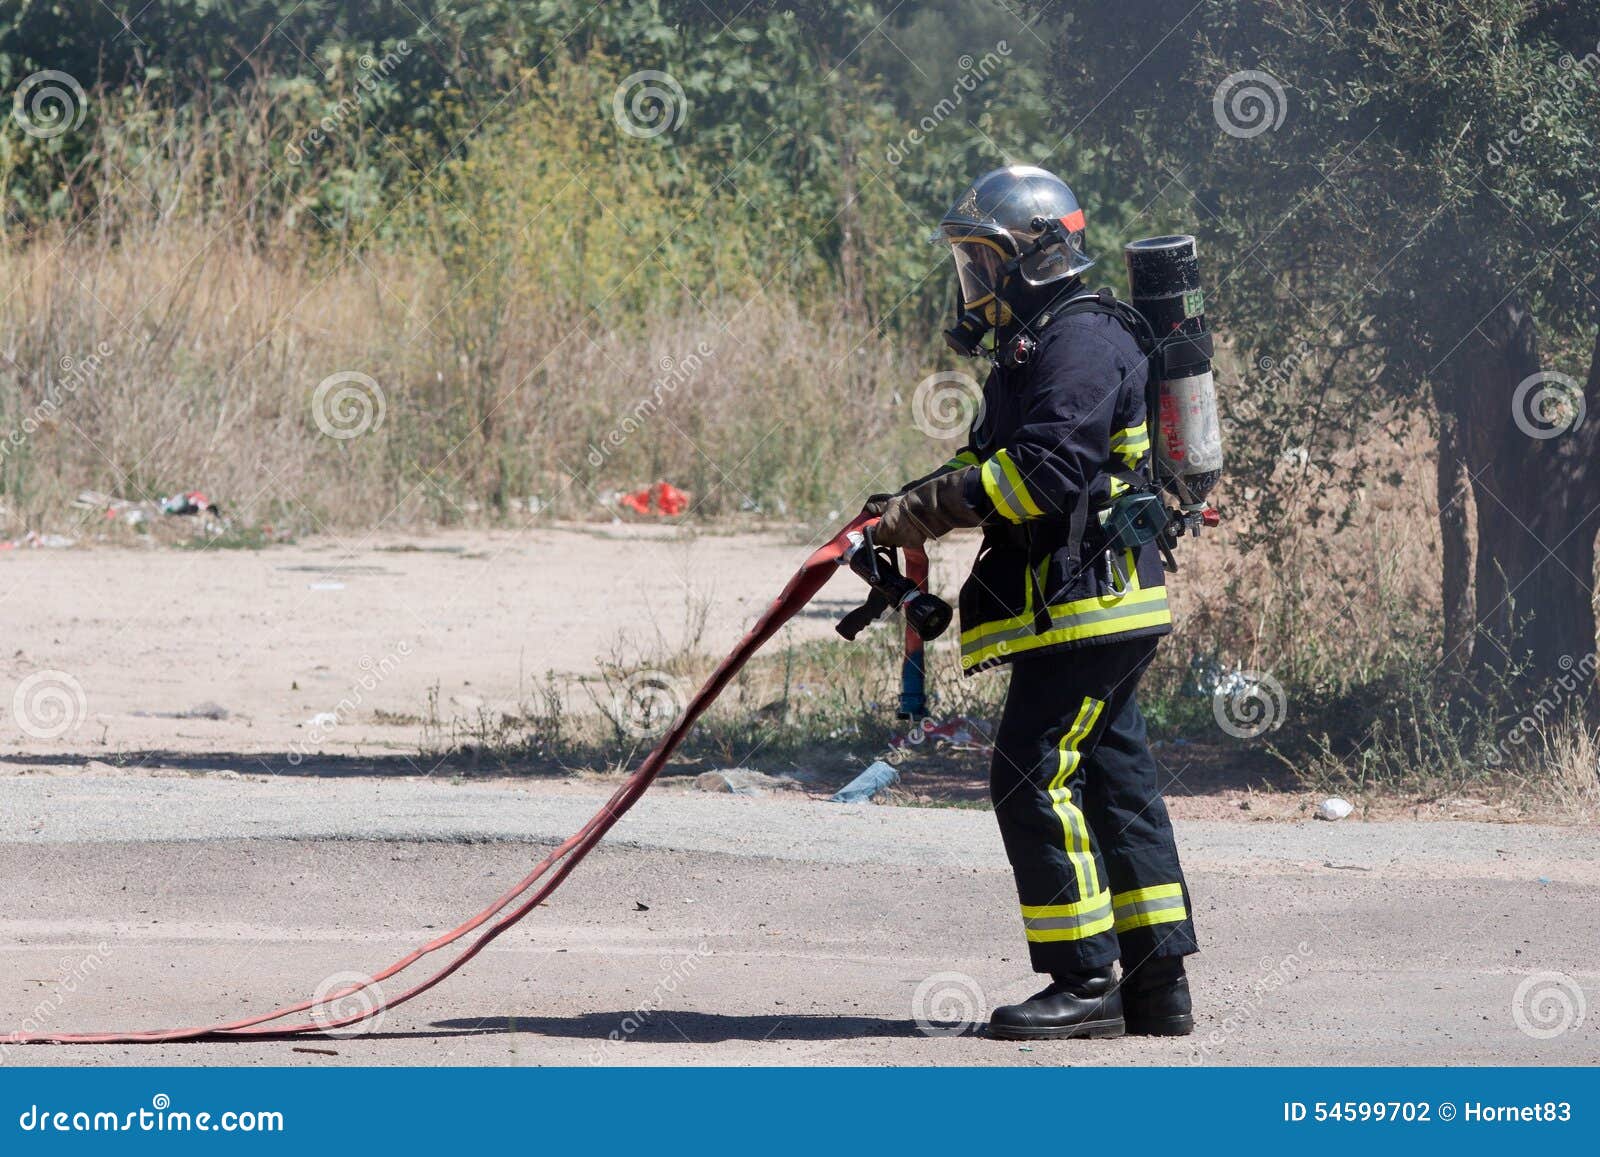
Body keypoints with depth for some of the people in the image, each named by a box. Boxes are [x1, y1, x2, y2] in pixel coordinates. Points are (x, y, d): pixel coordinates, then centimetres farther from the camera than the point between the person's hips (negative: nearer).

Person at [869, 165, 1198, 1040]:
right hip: (1098, 609, 11)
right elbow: (993, 469, 23)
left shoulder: (1078, 342, -13)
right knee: (1114, 781, 10)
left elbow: (1051, 470, -25)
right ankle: (1158, 989, 13)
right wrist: (912, 507, 8)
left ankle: (1086, 983, -10)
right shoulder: (1040, 344, 22)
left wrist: (935, 508, -22)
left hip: (1085, 607, -11)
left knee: (1036, 778, -11)